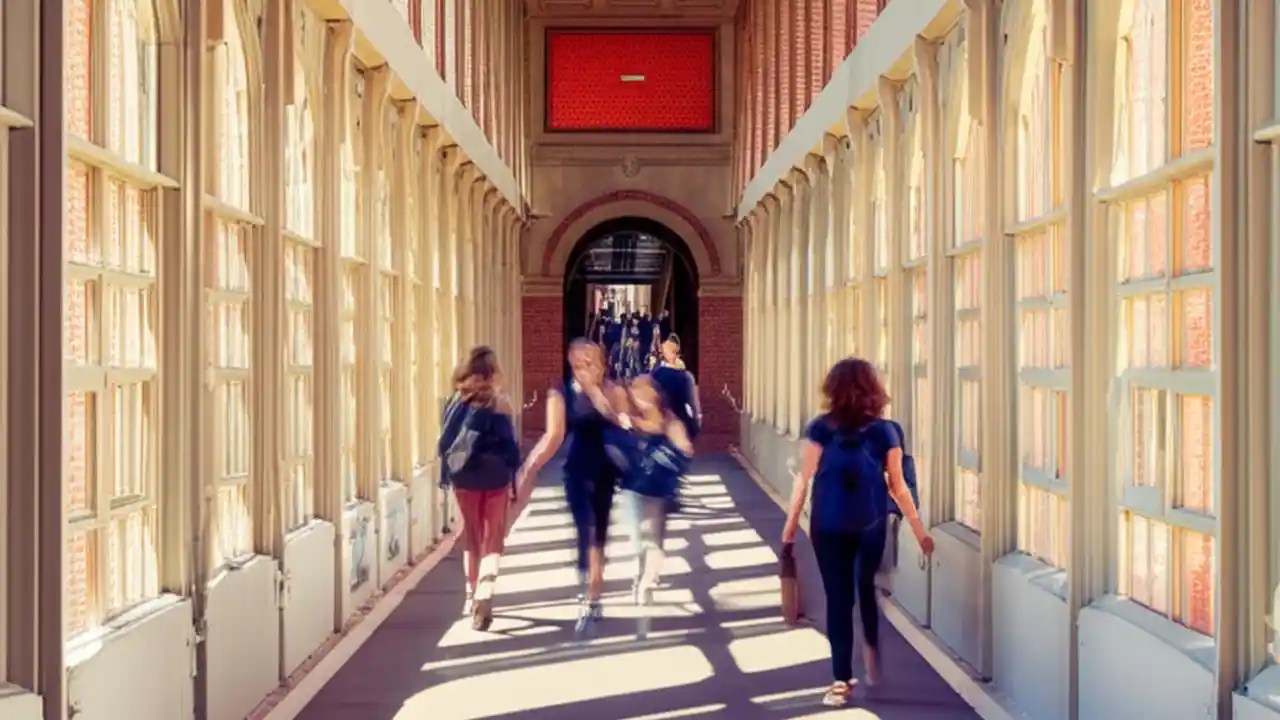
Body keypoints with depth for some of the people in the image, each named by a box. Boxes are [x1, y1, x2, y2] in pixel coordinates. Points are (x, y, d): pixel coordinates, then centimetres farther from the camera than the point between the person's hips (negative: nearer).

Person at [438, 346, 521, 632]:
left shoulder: (456, 402, -1)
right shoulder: (499, 403, -8)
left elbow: (444, 443, -1)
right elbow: (509, 445, -6)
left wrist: (450, 471, 7)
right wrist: (514, 477, 2)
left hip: (464, 478, 2)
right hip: (495, 477, -2)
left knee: (471, 538, 18)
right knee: (492, 539, 5)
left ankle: (472, 596, 25)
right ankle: (484, 592, -16)